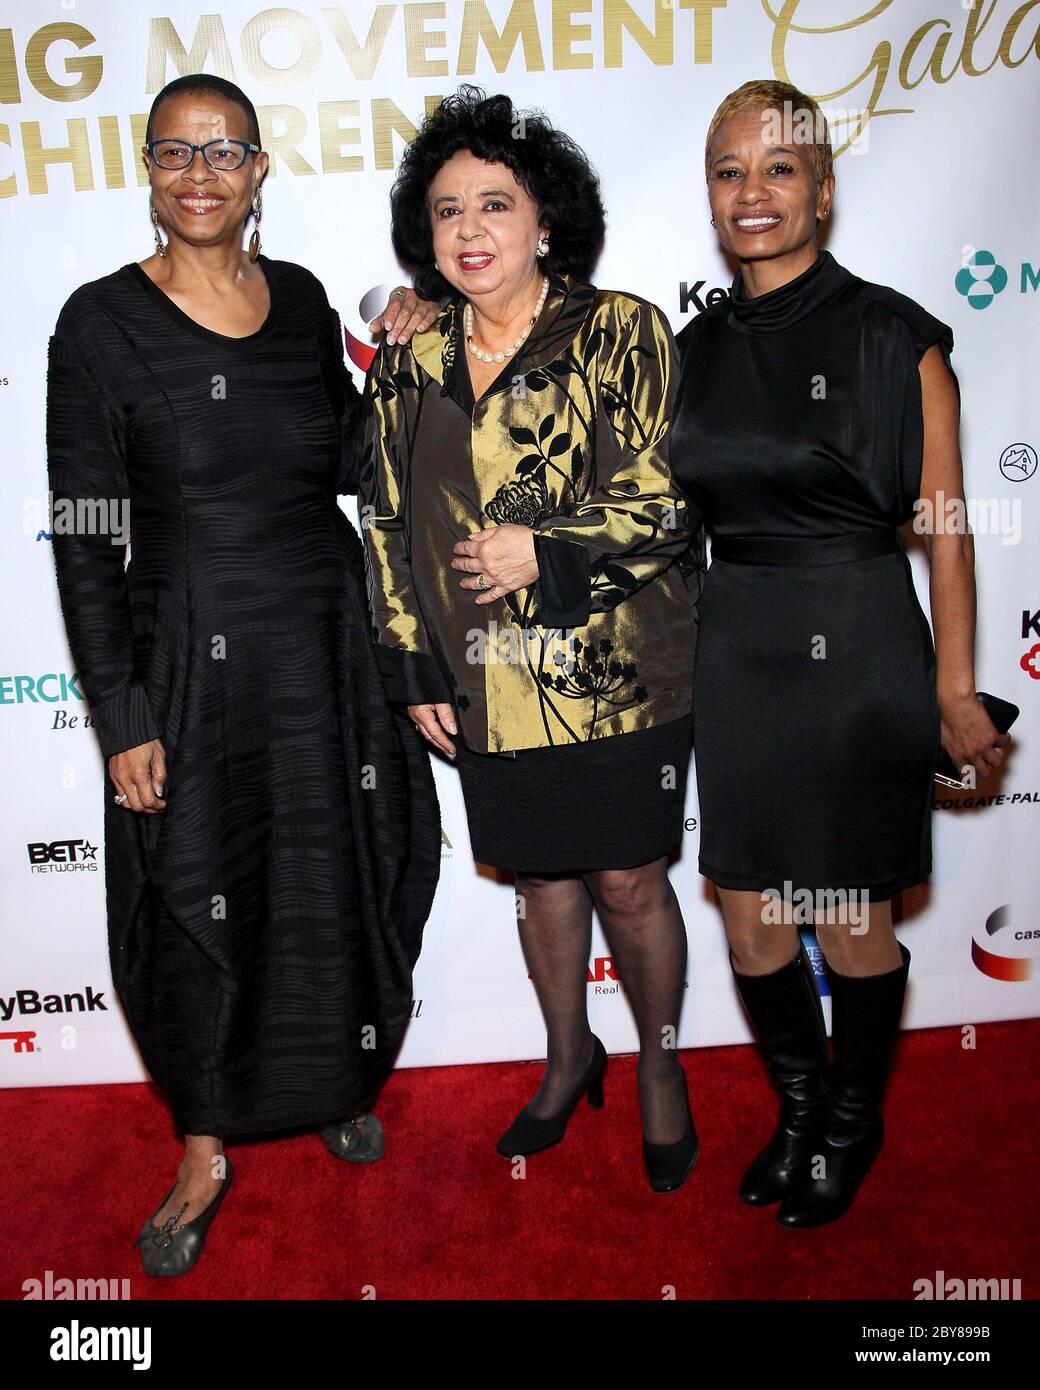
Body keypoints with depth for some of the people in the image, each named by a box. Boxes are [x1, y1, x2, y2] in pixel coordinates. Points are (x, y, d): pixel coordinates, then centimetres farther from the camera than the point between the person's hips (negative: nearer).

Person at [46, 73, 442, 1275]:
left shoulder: (302, 302, 5)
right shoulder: (104, 321, -8)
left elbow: (349, 472, 9)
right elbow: (86, 540, -9)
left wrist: (394, 366, -5)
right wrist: (124, 721, -11)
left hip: (329, 651, 4)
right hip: (194, 666, -3)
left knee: (341, 889, 15)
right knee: (199, 905, 9)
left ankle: (339, 1082, 42)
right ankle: (206, 1150, 32)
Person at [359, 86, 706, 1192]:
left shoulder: (620, 334, -5)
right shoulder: (407, 363, 6)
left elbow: (666, 499, -9)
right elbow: (387, 523, 9)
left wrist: (545, 552, -19)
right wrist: (413, 667, 5)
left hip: (617, 675, -3)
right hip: (486, 685, 4)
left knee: (629, 883, 7)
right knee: (540, 874, 16)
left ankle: (659, 1066, 34)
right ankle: (568, 1056, 40)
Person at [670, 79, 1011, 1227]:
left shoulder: (893, 335, -5)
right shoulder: (695, 348, 8)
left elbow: (945, 527, -4)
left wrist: (954, 691, -5)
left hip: (855, 653, -4)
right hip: (733, 654, 4)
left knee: (848, 917, 8)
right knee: (748, 918, 11)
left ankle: (855, 1123, 36)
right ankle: (799, 1109, 38)